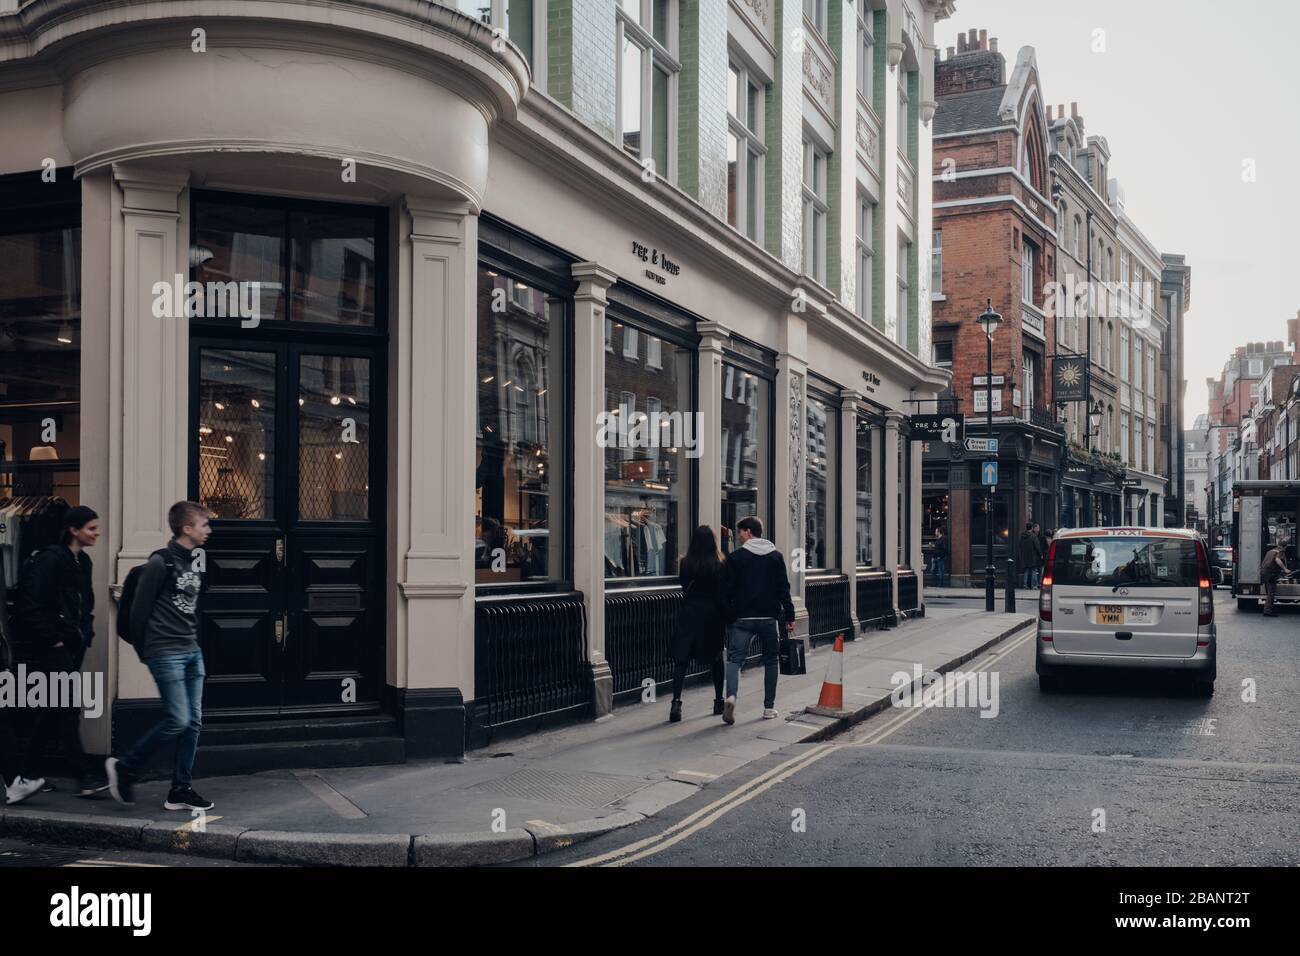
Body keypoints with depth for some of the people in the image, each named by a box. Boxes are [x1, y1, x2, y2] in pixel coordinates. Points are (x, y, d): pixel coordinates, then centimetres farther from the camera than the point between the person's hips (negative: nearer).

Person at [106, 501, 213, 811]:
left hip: (192, 652, 8)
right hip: (166, 654, -8)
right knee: (178, 720, -10)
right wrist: (144, 651, -2)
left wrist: (195, 641, 12)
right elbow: (139, 611, -9)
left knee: (194, 722, 5)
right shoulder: (161, 562, -12)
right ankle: (124, 767, 9)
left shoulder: (195, 562, 13)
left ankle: (181, 791, 13)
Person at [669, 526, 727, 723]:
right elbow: (722, 595, -5)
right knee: (715, 658, 15)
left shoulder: (685, 564, -4)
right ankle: (719, 701, 24)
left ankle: (676, 701, -16)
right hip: (712, 616, 0)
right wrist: (725, 618, 3)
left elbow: (683, 587, 7)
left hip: (689, 615, 0)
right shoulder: (718, 566, -9)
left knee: (681, 659, -1)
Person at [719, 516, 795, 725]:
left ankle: (731, 696, -26)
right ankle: (769, 708, 14)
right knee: (770, 661, 13)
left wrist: (726, 618, 3)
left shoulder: (736, 557, -2)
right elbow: (783, 589, 2)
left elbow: (727, 591, -4)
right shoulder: (776, 556, 5)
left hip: (742, 619, -2)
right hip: (769, 618, 2)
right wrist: (789, 616, 5)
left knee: (734, 658, -1)